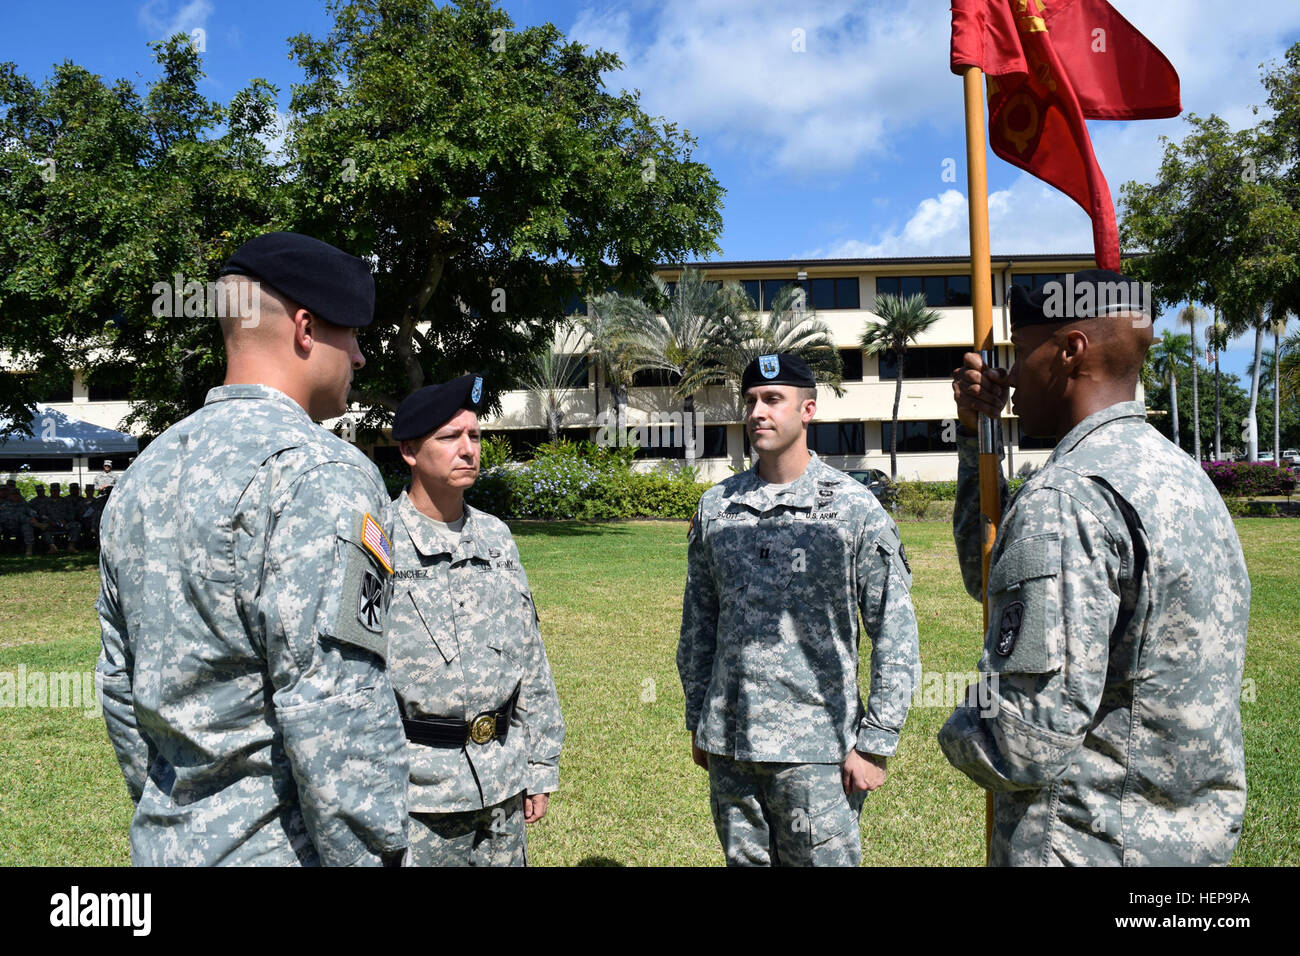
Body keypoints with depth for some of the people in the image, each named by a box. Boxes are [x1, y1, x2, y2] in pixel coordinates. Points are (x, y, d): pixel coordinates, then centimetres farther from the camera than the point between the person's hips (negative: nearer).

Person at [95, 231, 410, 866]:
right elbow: (334, 712, -25)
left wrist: (164, 820, 22)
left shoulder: (142, 474, 7)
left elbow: (121, 683, 13)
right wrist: (374, 856, -18)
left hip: (166, 843, 8)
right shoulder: (319, 474, -20)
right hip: (284, 846, -8)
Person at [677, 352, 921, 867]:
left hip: (816, 748, -4)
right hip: (728, 746, 4)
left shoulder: (855, 508, -6)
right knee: (744, 858, 16)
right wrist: (698, 721, 13)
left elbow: (896, 636, -5)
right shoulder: (716, 506, 6)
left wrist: (874, 744, -8)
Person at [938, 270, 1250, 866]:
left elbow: (1028, 741, -28)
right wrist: (977, 435, 8)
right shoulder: (1177, 472, 7)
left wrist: (960, 734, -6)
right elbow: (992, 578, 14)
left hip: (1090, 842, -9)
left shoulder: (1065, 497, -24)